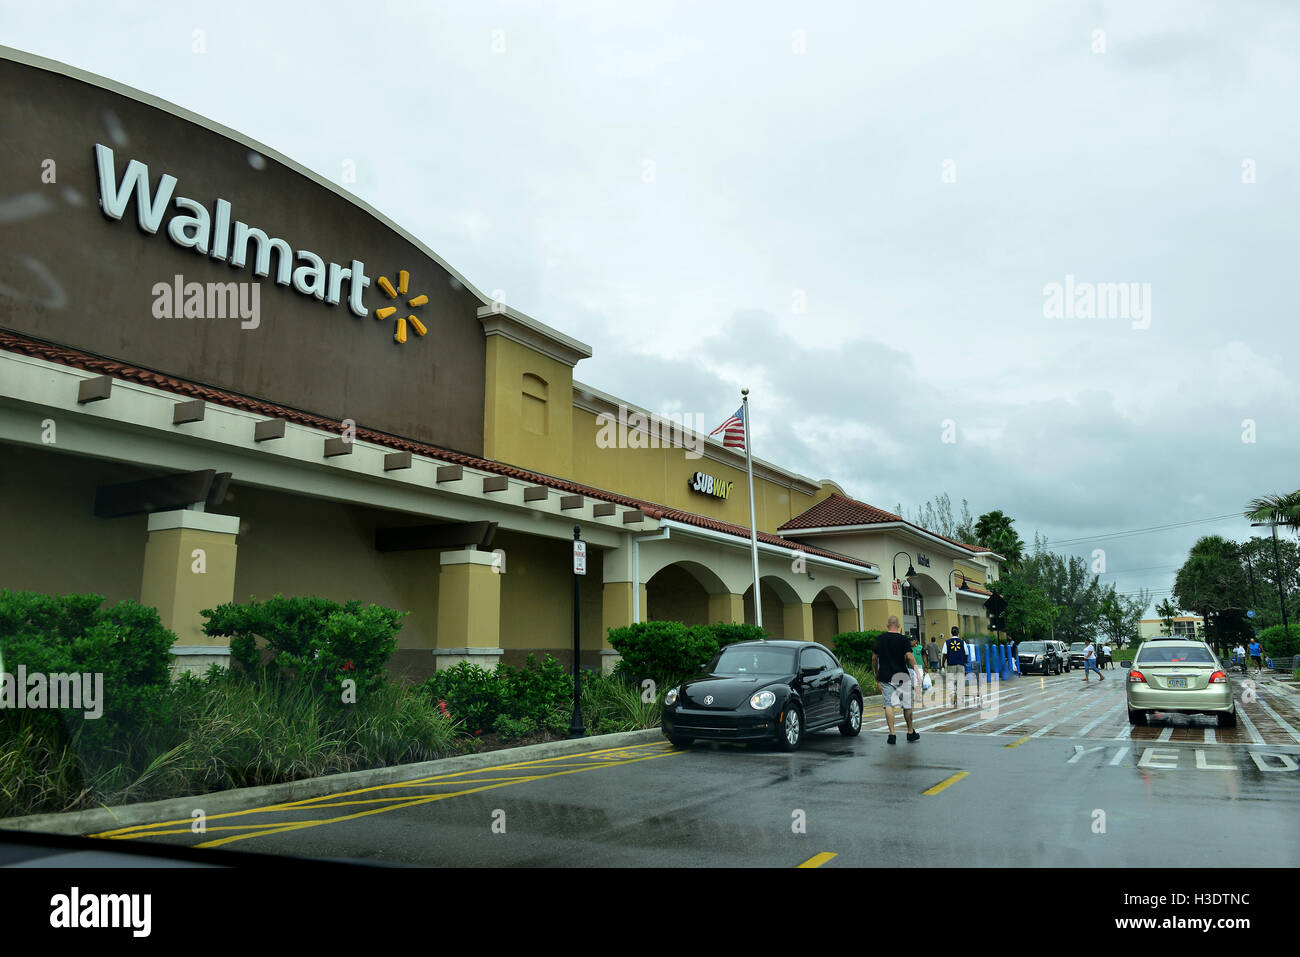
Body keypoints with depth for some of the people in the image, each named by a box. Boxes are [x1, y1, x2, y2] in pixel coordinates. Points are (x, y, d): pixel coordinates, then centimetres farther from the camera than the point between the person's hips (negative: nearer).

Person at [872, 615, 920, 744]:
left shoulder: (880, 639, 4)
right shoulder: (903, 638, -6)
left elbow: (874, 658, 9)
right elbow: (909, 657, -15)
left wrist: (876, 674, 21)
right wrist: (917, 671, -8)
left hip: (885, 677, 2)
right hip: (902, 676, -2)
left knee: (889, 704, 0)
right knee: (907, 705, 12)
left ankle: (892, 734, -10)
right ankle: (911, 732, 23)